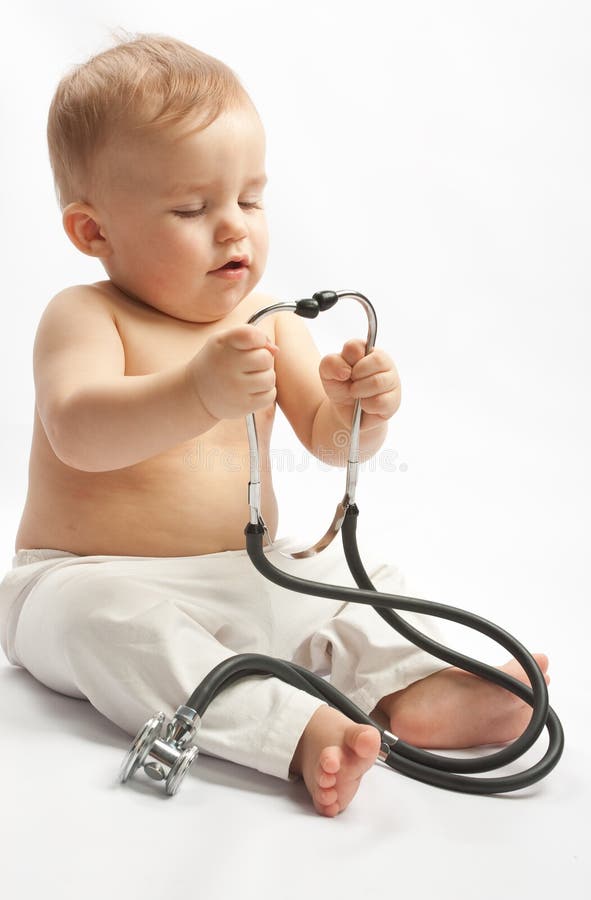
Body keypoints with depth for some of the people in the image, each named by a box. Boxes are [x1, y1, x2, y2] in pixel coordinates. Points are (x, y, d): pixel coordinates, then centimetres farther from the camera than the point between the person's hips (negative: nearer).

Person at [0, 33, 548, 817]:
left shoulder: (272, 321, 4)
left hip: (248, 575, 6)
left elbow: (329, 442, 1)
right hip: (96, 578, -5)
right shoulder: (82, 317, -10)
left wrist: (360, 407, -23)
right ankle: (293, 728, -43)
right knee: (101, 621, -35)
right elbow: (78, 433, -30)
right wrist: (199, 392, -46)